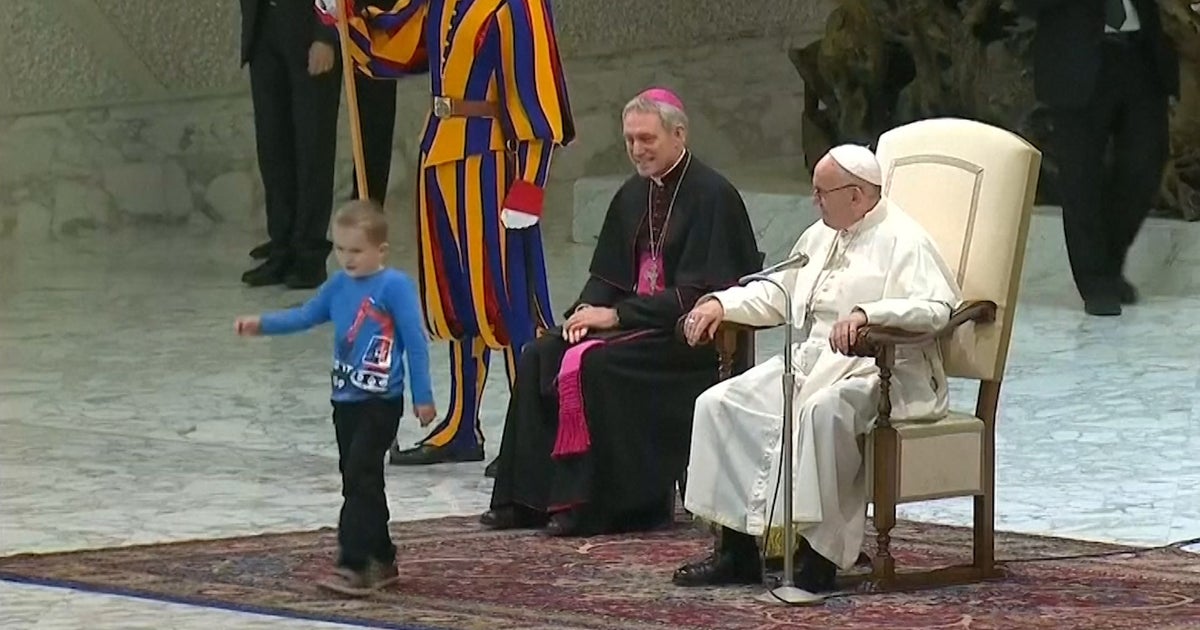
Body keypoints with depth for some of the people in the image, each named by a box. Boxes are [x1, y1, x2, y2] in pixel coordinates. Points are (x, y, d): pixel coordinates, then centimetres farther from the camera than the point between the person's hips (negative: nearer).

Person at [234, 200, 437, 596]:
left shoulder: (394, 286, -11)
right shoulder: (339, 286, 9)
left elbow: (416, 342, -10)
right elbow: (306, 316, 21)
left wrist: (423, 397, -10)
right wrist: (262, 324, 8)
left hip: (381, 402, -8)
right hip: (346, 399, 8)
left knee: (360, 478, -13)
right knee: (357, 480, 12)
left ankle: (353, 565, -14)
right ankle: (381, 561, 21)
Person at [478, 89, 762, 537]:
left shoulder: (711, 196, -12)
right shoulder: (633, 196, 12)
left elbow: (695, 293, -18)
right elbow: (607, 274, 18)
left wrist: (616, 315, -18)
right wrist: (587, 309, -5)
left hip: (689, 336, -8)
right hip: (634, 322, 8)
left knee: (591, 363, -29)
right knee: (539, 357, -9)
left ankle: (588, 504, -25)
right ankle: (526, 498, -10)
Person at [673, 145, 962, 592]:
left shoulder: (903, 241, -8)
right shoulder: (820, 237, 20)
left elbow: (936, 307, -23)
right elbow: (776, 295, 32)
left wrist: (867, 313, -36)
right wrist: (721, 303, 15)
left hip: (877, 370, -9)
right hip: (810, 361, 9)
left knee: (822, 411, -40)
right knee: (720, 404, -7)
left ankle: (821, 558, -34)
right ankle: (736, 551, -7)